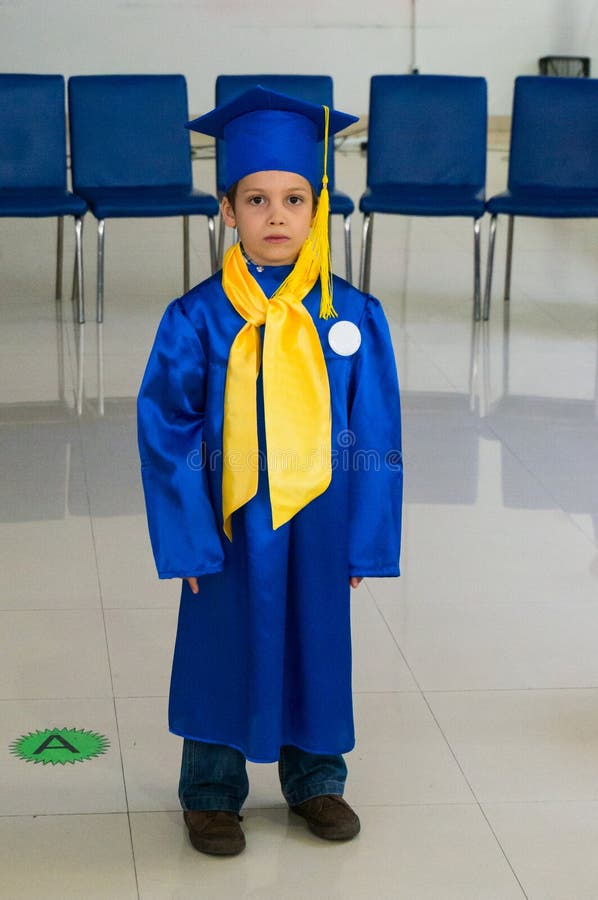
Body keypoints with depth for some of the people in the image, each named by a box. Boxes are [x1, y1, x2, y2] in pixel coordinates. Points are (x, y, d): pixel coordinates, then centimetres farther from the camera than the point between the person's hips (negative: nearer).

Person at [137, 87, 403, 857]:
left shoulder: (353, 318, -6)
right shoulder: (197, 319, -10)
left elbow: (376, 440, -2)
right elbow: (166, 431, -7)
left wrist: (366, 539, -2)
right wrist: (187, 538, -11)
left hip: (320, 525, 2)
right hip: (230, 526, -1)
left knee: (317, 651, 16)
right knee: (223, 654, 12)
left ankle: (314, 779, 38)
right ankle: (211, 792, 31)